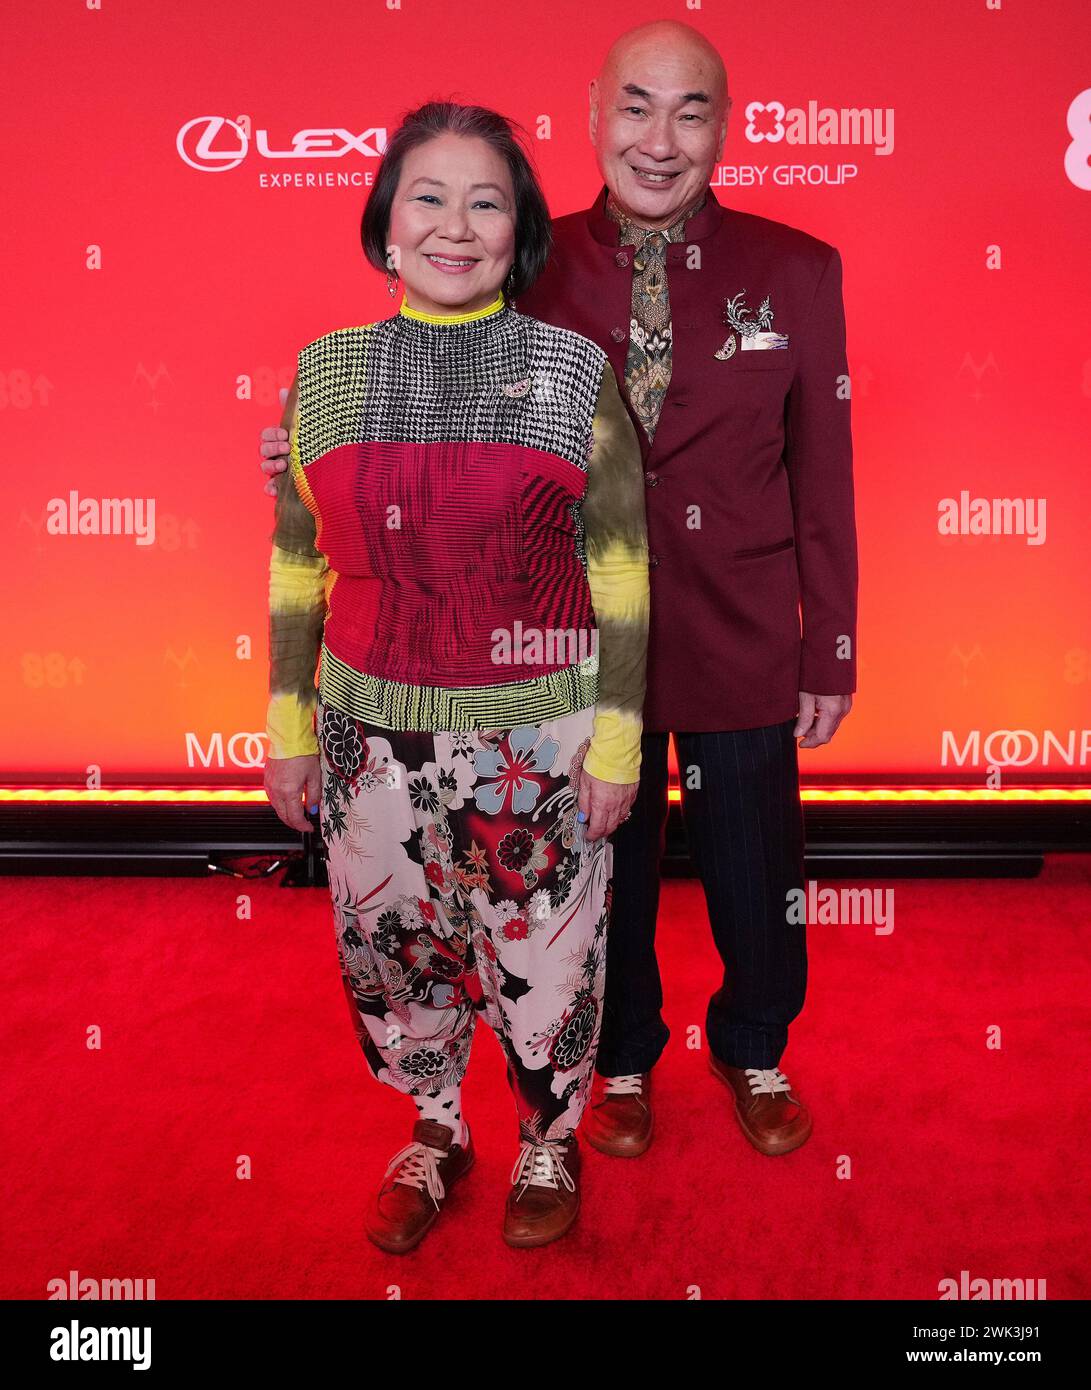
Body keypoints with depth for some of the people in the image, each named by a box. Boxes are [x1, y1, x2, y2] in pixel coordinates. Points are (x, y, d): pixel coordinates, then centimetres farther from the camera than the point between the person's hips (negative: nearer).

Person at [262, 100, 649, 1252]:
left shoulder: (573, 375, -5)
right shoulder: (323, 375, 2)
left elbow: (619, 572, -3)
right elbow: (298, 566, 8)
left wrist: (617, 741, -5)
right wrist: (289, 723, 9)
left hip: (537, 736, -2)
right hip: (375, 730, 3)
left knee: (543, 958, 11)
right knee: (389, 948, 15)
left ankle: (549, 1142, 39)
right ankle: (435, 1130, 42)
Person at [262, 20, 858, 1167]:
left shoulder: (796, 271, -4)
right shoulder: (535, 270, -5)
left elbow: (823, 482, -1)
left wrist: (830, 652, 0)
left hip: (742, 647, 0)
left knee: (756, 879, 15)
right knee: (605, 868, 17)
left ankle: (754, 1051, 46)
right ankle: (622, 1056, 46)